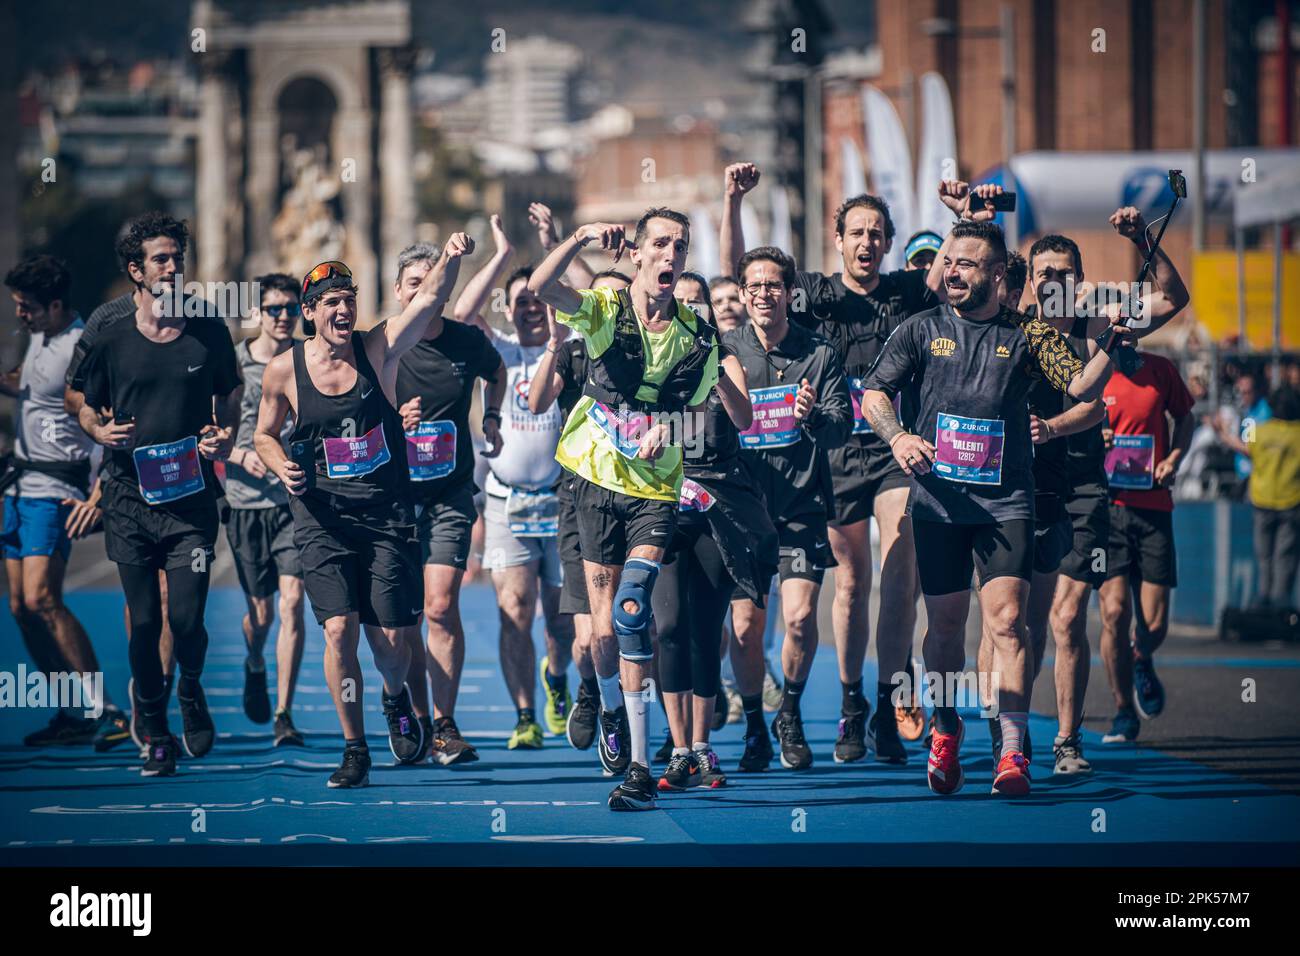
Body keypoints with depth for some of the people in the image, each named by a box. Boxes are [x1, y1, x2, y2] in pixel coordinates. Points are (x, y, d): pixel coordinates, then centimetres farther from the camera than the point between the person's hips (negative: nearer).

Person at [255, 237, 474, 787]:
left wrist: (450, 259, -34)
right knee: (339, 629, -13)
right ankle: (355, 750, 1)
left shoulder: (377, 349, -1)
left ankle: (396, 699, 36)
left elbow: (429, 299, -15)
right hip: (323, 520, 0)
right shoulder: (284, 371, 0)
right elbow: (264, 435, 15)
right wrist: (282, 468, -7)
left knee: (390, 639, 0)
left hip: (387, 515, 0)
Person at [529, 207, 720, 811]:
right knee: (604, 630, 2)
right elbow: (540, 287, -21)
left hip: (656, 492, -1)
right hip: (597, 483, 1)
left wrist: (666, 431, -12)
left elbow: (695, 414, 11)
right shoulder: (603, 312, -3)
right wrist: (581, 238, -34)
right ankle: (611, 711, 35)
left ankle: (638, 766, -19)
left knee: (631, 609, -20)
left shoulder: (697, 337, 2)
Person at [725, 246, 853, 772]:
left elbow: (842, 427, -4)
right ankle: (754, 726, 17)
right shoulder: (725, 351, 3)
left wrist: (814, 416, -24)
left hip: (802, 510, -1)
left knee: (800, 617, -14)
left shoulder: (819, 353, 2)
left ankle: (790, 714, 12)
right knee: (745, 625, -5)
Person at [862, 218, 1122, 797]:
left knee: (1006, 620, -12)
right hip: (937, 499, 1)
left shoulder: (1027, 335, 6)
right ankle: (945, 733, 29)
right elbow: (874, 393, 8)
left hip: (1006, 501, -1)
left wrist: (1110, 348, -18)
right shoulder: (922, 330, 8)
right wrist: (897, 438, -11)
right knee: (945, 624, 7)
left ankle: (1013, 751, -14)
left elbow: (1081, 389, 0)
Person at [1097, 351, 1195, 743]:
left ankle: (1141, 662, 36)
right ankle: (1124, 712, 5)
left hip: (1153, 508, 2)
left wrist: (1174, 458, 4)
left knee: (1154, 626, -2)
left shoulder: (1160, 370, 6)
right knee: (1115, 610, -12)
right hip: (1105, 507, -2)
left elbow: (1185, 417, 22)